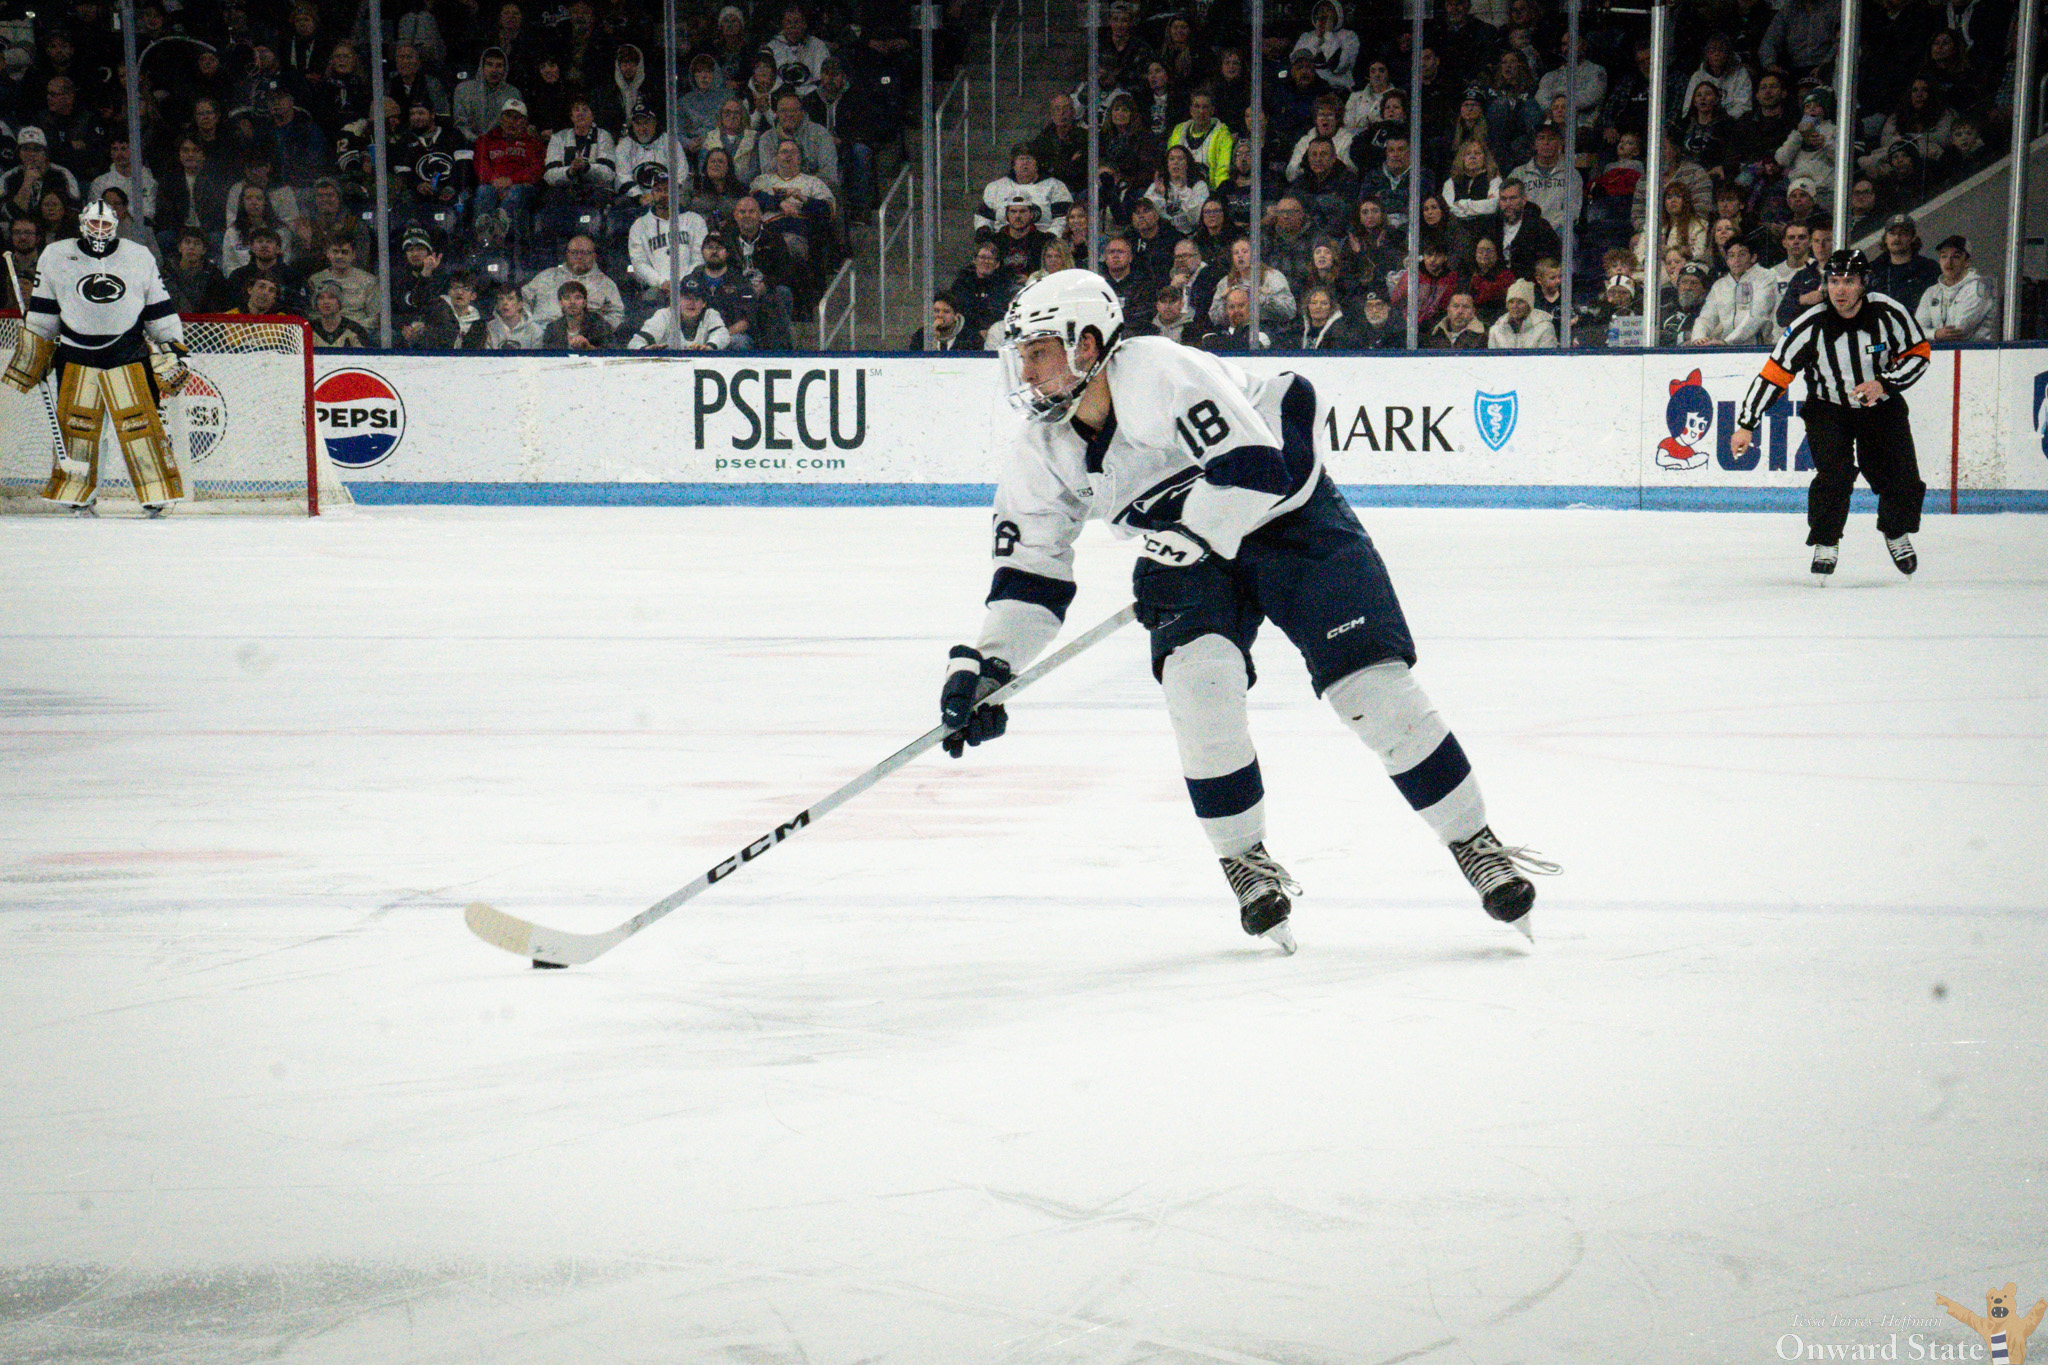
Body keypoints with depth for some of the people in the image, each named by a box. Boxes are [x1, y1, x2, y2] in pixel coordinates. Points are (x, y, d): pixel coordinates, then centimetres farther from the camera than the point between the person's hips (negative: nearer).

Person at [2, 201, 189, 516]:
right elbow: (41, 315, 11)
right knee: (76, 423, -2)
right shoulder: (55, 257, 5)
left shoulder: (140, 258, 6)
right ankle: (77, 497, 9)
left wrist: (173, 350, 7)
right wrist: (29, 359, 11)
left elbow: (159, 310, 12)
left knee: (139, 422, -8)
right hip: (76, 354, 1)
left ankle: (158, 495, -2)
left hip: (128, 354, -1)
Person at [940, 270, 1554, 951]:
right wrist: (982, 665, -12)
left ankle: (1476, 844, 0)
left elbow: (1253, 466, -33)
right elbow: (1029, 574, -1)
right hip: (1187, 552, 5)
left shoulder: (1158, 373, -28)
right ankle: (1245, 862, -5)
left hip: (1289, 518, -5)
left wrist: (1181, 541, -26)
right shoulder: (1040, 457, -6)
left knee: (1371, 683, -14)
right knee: (1199, 675, -23)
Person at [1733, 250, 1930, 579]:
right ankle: (1826, 544, 1)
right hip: (1828, 409, -1)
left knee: (1902, 480, -6)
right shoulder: (1810, 327, -21)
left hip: (1881, 405, 1)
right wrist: (1746, 425, -21)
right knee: (1834, 474, -22)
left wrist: (1884, 384, -21)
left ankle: (1895, 532, 25)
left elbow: (1918, 354, -5)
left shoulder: (1889, 314, -19)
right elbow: (1774, 374, -17)